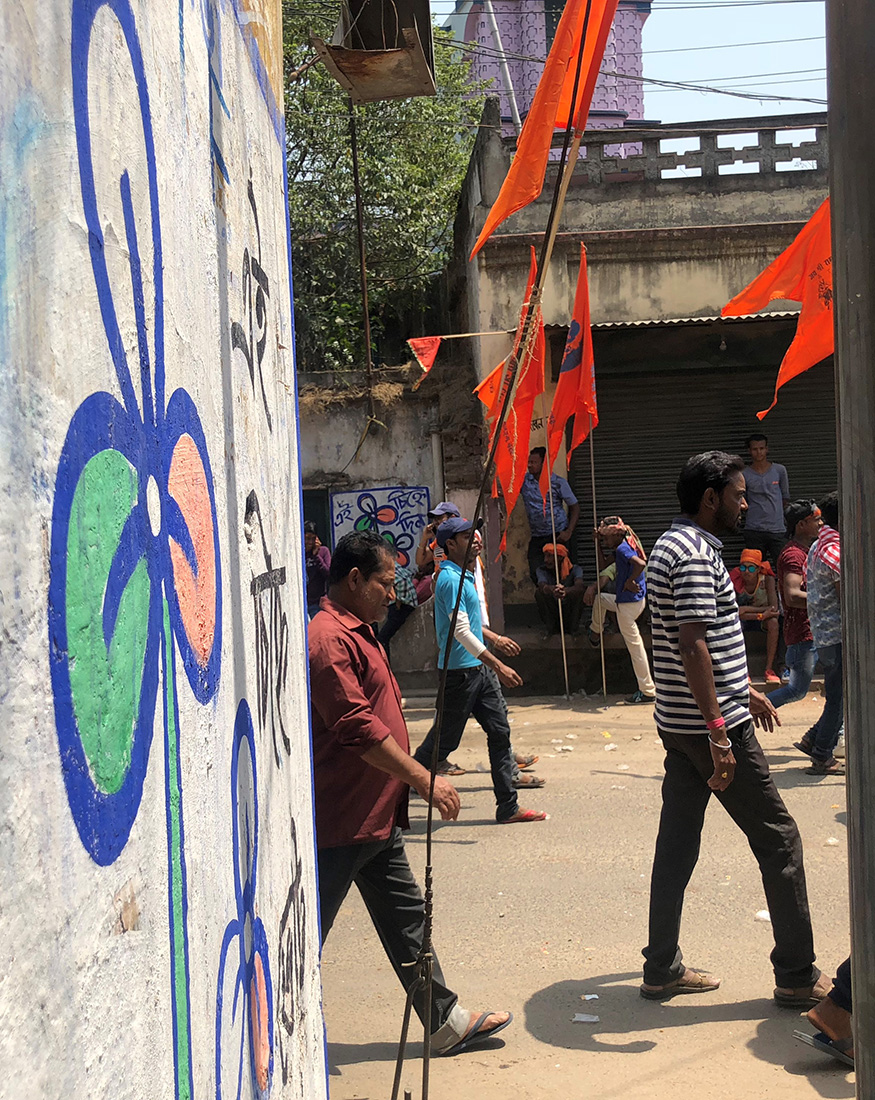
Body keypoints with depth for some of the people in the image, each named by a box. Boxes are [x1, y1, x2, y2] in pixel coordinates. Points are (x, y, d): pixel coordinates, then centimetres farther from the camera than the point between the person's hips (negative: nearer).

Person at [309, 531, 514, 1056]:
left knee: (407, 917, 15)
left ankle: (448, 1022, 24)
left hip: (376, 817, 11)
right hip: (339, 820, -11)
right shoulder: (329, 639, -19)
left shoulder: (359, 633, 16)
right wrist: (424, 778, -22)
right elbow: (359, 727, -25)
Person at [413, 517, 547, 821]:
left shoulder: (464, 576, 13)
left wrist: (494, 638, 31)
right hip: (459, 670, -10)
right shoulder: (450, 580, -18)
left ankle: (508, 807, 10)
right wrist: (498, 666, -24)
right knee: (444, 738, 0)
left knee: (500, 730, 6)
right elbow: (461, 631, -24)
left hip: (479, 668, 10)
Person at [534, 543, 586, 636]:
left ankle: (571, 627, -10)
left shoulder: (575, 569, -13)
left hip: (570, 613, -1)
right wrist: (552, 589, -61)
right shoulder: (542, 570, -11)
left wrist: (566, 591, -61)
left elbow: (579, 586, -37)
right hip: (552, 613, 1)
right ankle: (551, 628, -9)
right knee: (539, 592, -24)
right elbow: (543, 586, -35)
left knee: (579, 593, -28)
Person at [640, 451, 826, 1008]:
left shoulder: (674, 546, 16)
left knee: (677, 844, 13)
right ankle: (798, 976, 10)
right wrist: (718, 731, -27)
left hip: (681, 725, 10)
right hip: (709, 725, -10)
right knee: (779, 841, 1)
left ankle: (662, 968, 20)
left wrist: (745, 690, 30)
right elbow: (692, 647, -26)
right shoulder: (696, 554, -17)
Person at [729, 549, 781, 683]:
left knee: (773, 622, -32)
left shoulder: (767, 579, -20)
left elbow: (774, 608, -26)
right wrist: (761, 615, -39)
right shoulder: (735, 581, -22)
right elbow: (734, 612, -29)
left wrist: (747, 609, -32)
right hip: (743, 620, 0)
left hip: (763, 618, 0)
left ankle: (769, 669, -26)